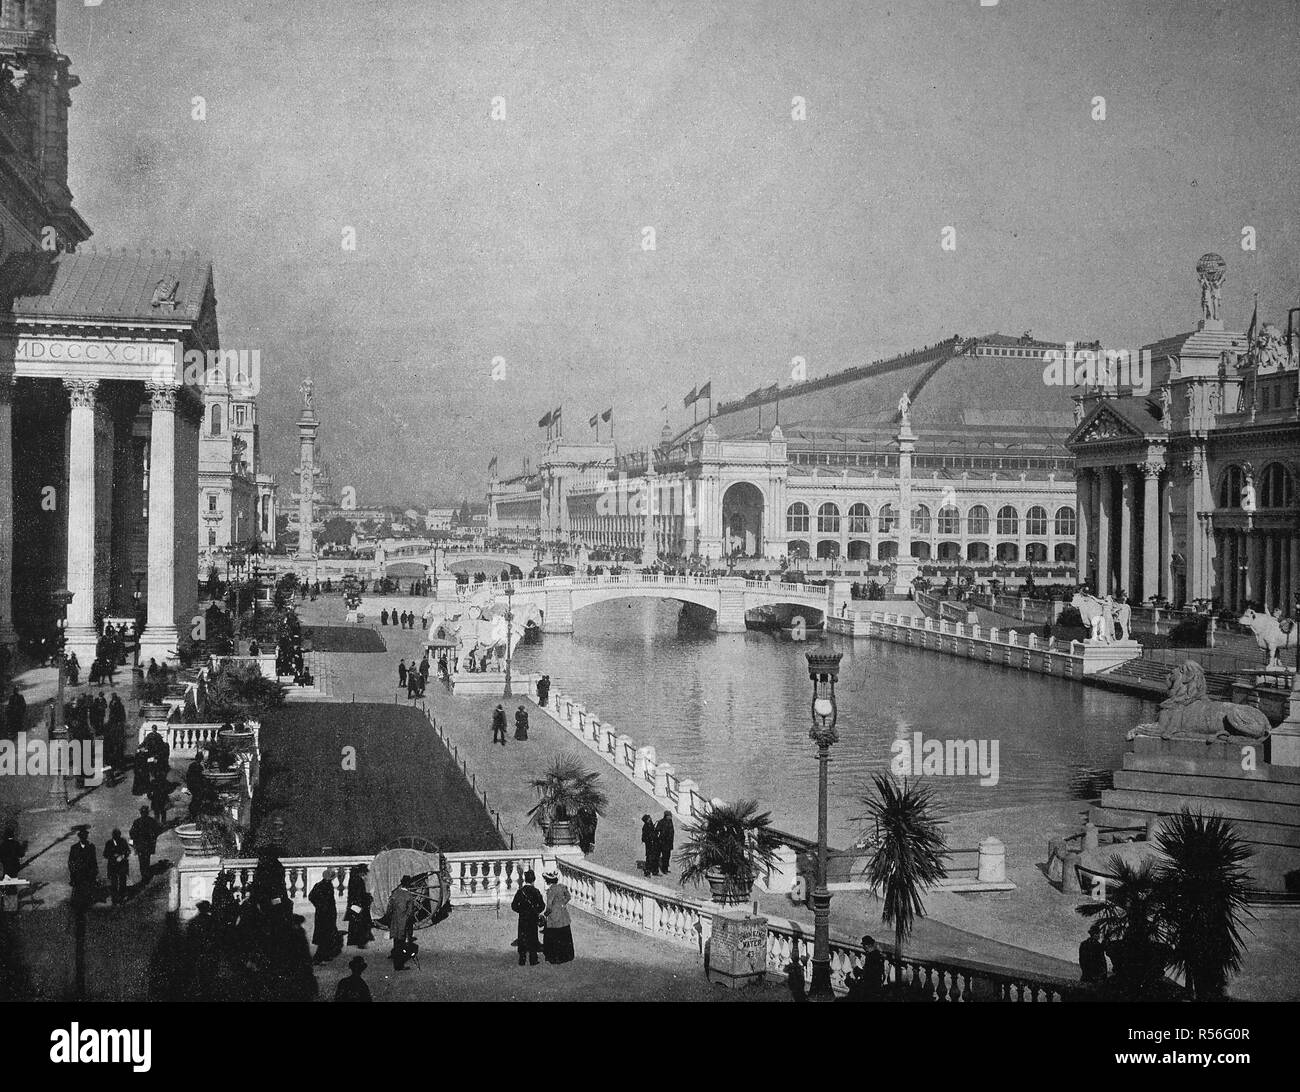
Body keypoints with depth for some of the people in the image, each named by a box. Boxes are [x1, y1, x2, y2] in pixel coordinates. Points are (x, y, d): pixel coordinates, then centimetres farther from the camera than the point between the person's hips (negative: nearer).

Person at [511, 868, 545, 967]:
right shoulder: (535, 891, -9)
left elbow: (514, 906, -3)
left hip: (522, 919, 2)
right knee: (532, 938, 7)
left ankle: (522, 960, 9)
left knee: (522, 938, 9)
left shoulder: (520, 891, -4)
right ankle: (533, 961, 7)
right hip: (533, 918, -2)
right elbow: (542, 906, -8)